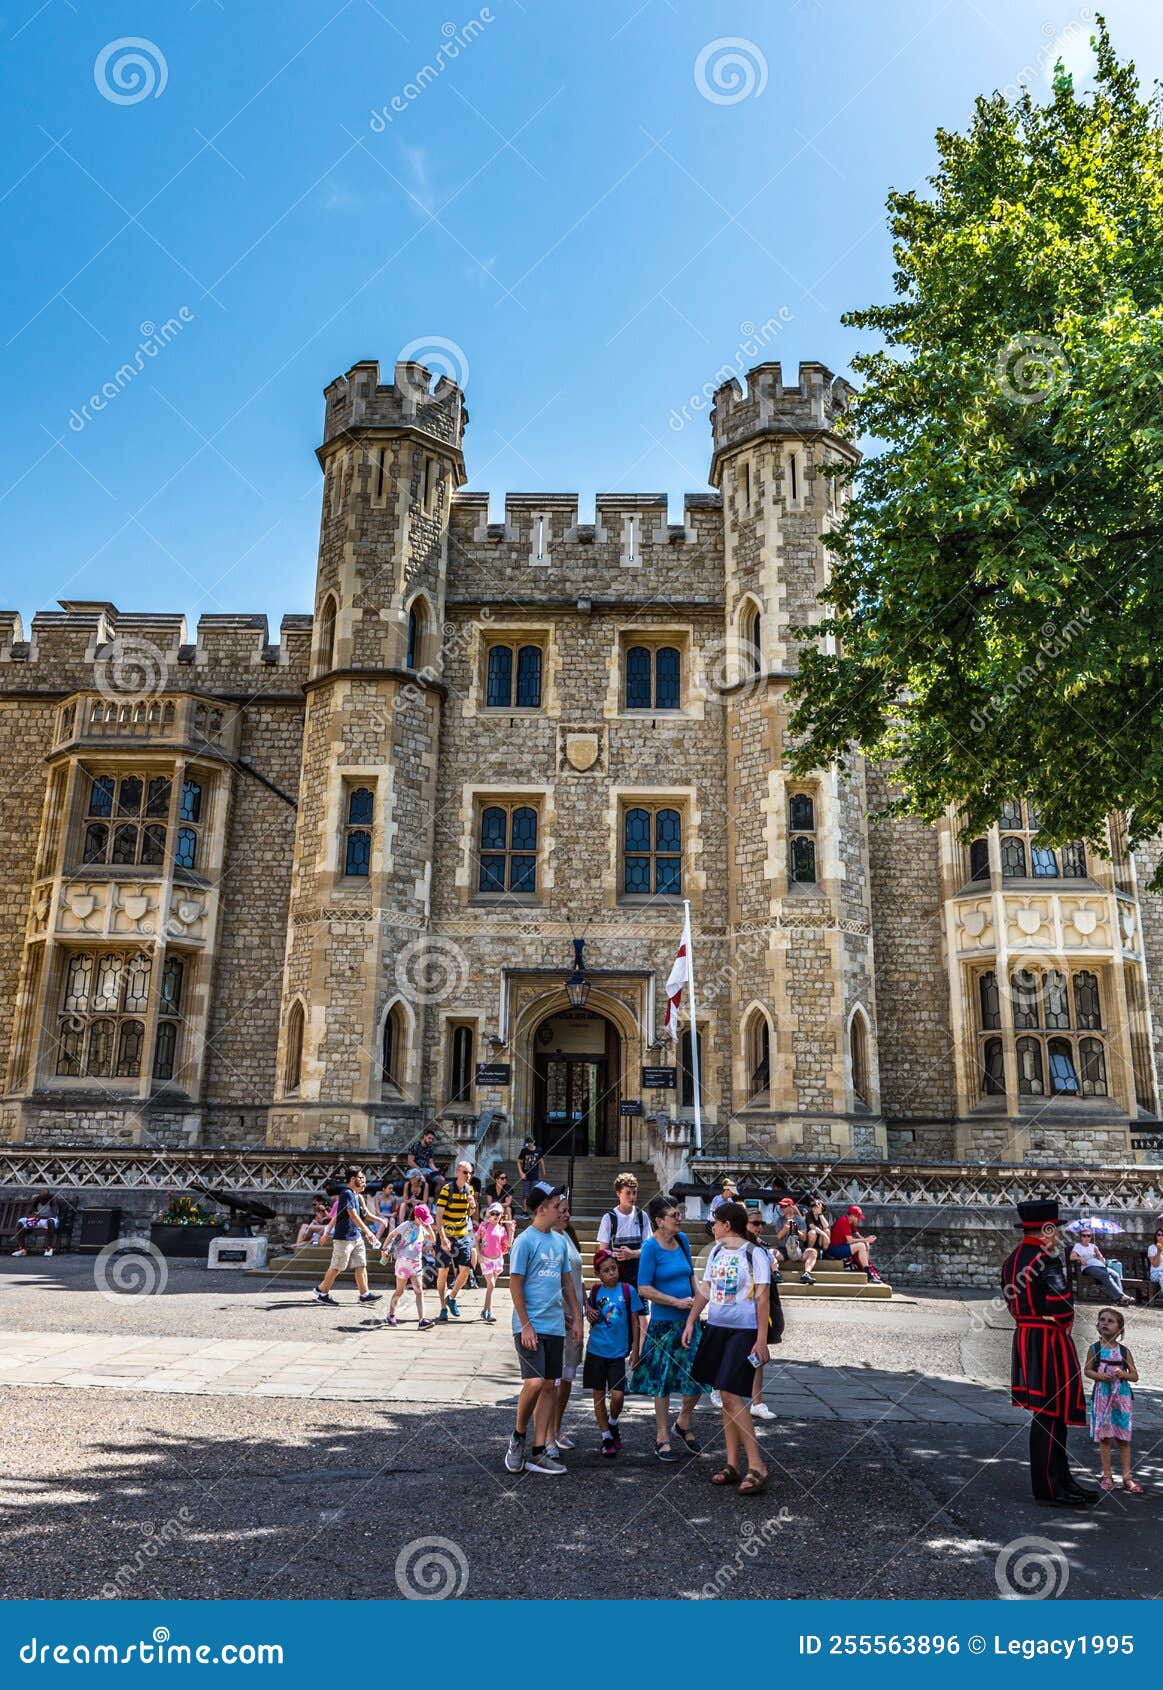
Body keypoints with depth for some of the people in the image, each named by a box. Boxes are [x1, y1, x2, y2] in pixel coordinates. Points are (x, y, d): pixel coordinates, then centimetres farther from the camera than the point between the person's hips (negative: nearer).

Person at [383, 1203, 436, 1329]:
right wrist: (384, 1249, -8)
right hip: (404, 1261, -6)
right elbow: (391, 1235, -7)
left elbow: (432, 1239, 14)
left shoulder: (422, 1228, 12)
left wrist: (429, 1227, 1)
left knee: (419, 1291, -4)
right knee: (400, 1290, 6)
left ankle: (421, 1321, -9)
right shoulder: (407, 1225, -10)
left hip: (416, 1262, 6)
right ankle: (391, 1315, 27)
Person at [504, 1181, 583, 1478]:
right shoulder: (525, 1240, -11)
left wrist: (576, 1317, 15)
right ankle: (518, 1437, 9)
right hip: (531, 1326, -7)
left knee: (549, 1386, 7)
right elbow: (515, 1285, -11)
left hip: (555, 1326, 7)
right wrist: (526, 1325, -13)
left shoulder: (559, 1241, 10)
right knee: (534, 1382, -16)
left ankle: (537, 1453, 15)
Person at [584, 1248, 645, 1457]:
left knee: (618, 1395, -8)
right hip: (596, 1351, 2)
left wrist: (635, 1350, 0)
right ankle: (606, 1437, 22)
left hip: (618, 1353, -2)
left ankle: (613, 1424, 22)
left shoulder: (628, 1290, -4)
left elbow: (635, 1322, 1)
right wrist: (588, 1311, -6)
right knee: (598, 1395, 7)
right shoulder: (596, 1291, 1)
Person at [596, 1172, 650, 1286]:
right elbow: (603, 1250, -1)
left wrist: (632, 1254, -12)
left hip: (638, 1272, 2)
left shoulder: (642, 1216, 5)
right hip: (616, 1274, -2)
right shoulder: (609, 1218, -3)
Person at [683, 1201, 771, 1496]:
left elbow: (763, 1299, -11)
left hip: (743, 1331, -7)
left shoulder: (754, 1254, -11)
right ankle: (733, 1464, 16)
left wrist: (761, 1340, -14)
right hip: (716, 1328, 7)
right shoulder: (715, 1251, 10)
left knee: (731, 1396, -13)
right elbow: (705, 1289, 15)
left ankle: (757, 1468, -6)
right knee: (725, 1396, 9)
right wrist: (690, 1322, 7)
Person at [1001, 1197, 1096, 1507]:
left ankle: (1062, 1480, 28)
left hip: (1024, 1338, 9)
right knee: (1049, 1415, -2)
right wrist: (1064, 1325, -3)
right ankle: (1049, 1490, 6)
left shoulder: (1011, 1259, 11)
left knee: (1051, 1413, 18)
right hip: (1049, 1342, -9)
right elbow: (1062, 1306, -21)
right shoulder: (1047, 1260, -18)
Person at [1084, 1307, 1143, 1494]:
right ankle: (1107, 1475, 13)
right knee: (1104, 1438, 3)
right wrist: (1100, 1376, -17)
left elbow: (1135, 1376, 5)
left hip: (1122, 1397, 1)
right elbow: (1088, 1370, 2)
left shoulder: (1124, 1351, 2)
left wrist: (1123, 1374, -15)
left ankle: (1127, 1477, 13)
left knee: (1124, 1439, 5)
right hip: (1102, 1396, -1)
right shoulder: (1094, 1349, 0)